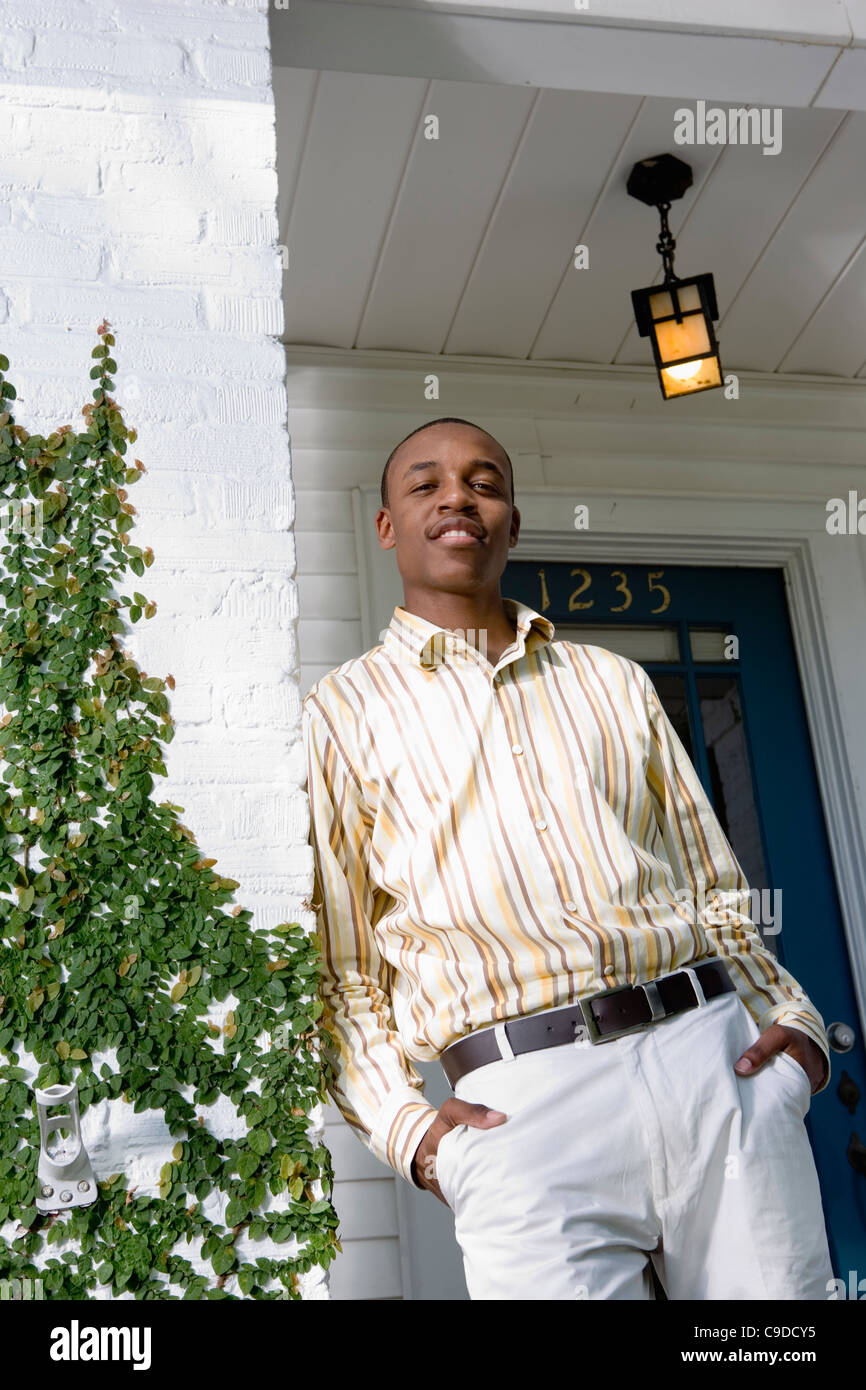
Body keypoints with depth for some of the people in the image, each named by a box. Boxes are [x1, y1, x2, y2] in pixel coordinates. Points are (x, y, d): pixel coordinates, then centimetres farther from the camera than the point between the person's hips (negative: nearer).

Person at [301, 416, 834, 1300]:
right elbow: (335, 966, 7)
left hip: (719, 1058, 3)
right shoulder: (339, 715, 10)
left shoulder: (614, 684, 20)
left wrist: (790, 1015, 5)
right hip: (522, 1098, -3)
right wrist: (402, 1123, -7)